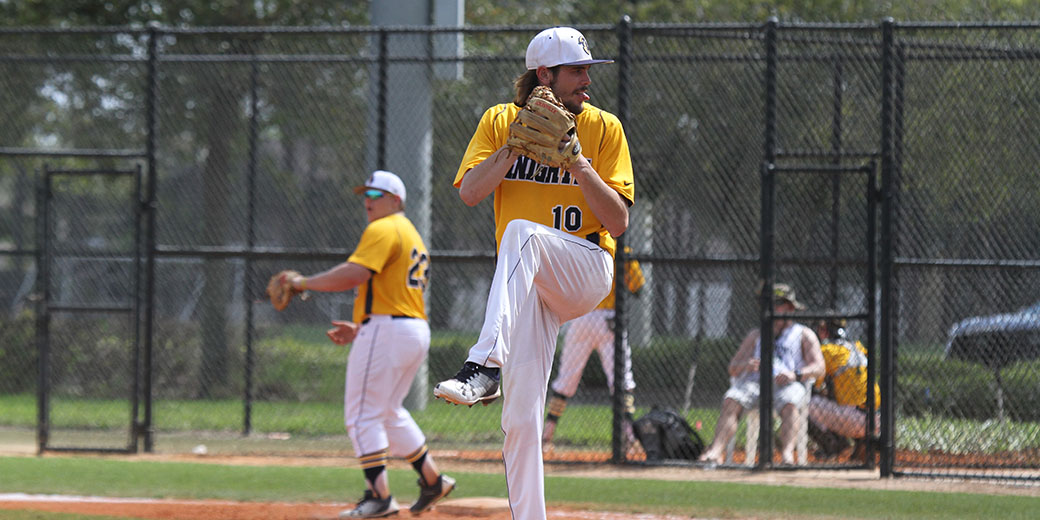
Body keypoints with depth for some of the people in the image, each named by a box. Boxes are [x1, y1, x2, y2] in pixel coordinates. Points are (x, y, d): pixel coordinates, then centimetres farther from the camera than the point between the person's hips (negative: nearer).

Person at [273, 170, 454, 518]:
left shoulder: (383, 230, -8)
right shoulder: (411, 235, 23)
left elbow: (354, 273, -22)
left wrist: (305, 283, -14)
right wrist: (359, 329, 20)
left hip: (386, 330, -10)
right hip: (417, 330, 10)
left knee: (363, 415, -8)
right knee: (389, 412, 22)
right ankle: (432, 480, 22)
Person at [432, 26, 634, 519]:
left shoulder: (604, 128, 2)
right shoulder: (499, 122, 8)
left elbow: (618, 224, -3)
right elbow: (470, 192, -6)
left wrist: (584, 171, -18)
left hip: (586, 270, -3)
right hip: (525, 287, 3)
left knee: (523, 232, -36)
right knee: (521, 419, -7)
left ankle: (485, 367, -48)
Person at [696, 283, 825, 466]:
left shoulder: (804, 334, 21)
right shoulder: (756, 335, 32)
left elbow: (818, 369, 6)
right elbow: (733, 368, 22)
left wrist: (795, 375, -16)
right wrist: (746, 366, -5)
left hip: (788, 384, -2)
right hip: (755, 381, 2)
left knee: (789, 404, -39)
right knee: (731, 401, -30)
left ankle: (787, 453, -57)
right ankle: (716, 451, -47)